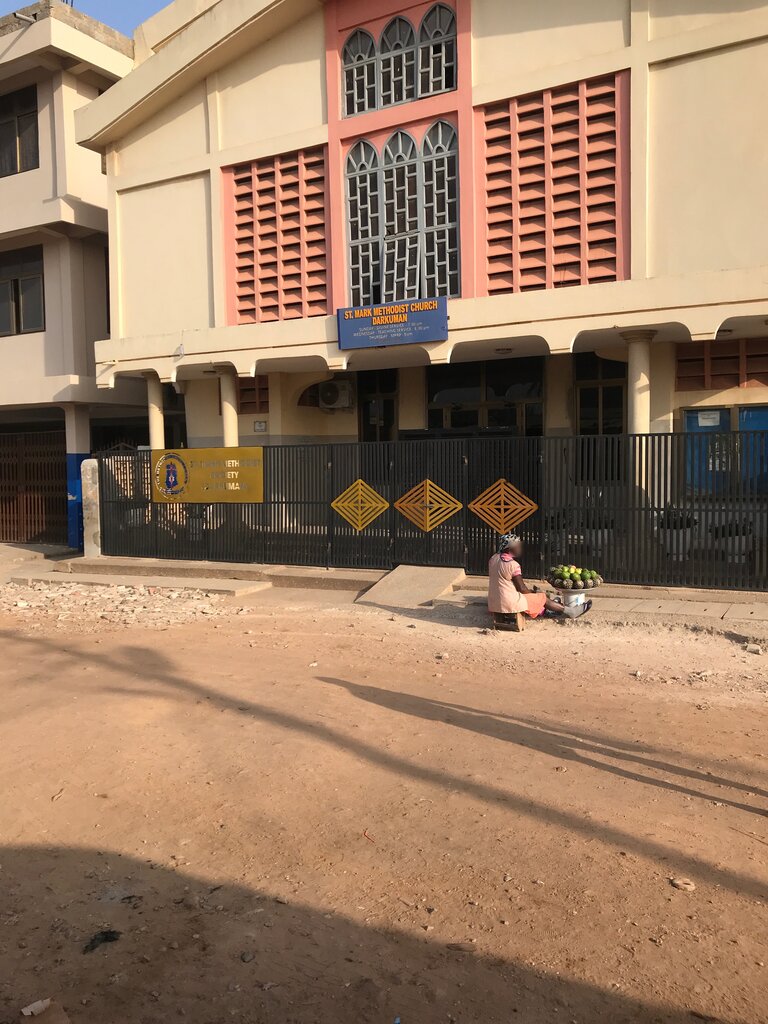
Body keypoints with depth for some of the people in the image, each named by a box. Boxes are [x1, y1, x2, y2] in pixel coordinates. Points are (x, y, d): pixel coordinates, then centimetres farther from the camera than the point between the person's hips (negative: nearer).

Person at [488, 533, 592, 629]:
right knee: (544, 599, 10)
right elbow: (522, 588, -12)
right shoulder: (513, 564, -20)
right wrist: (532, 593, 10)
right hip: (510, 604, -8)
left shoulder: (494, 559, 4)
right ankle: (571, 611, 26)